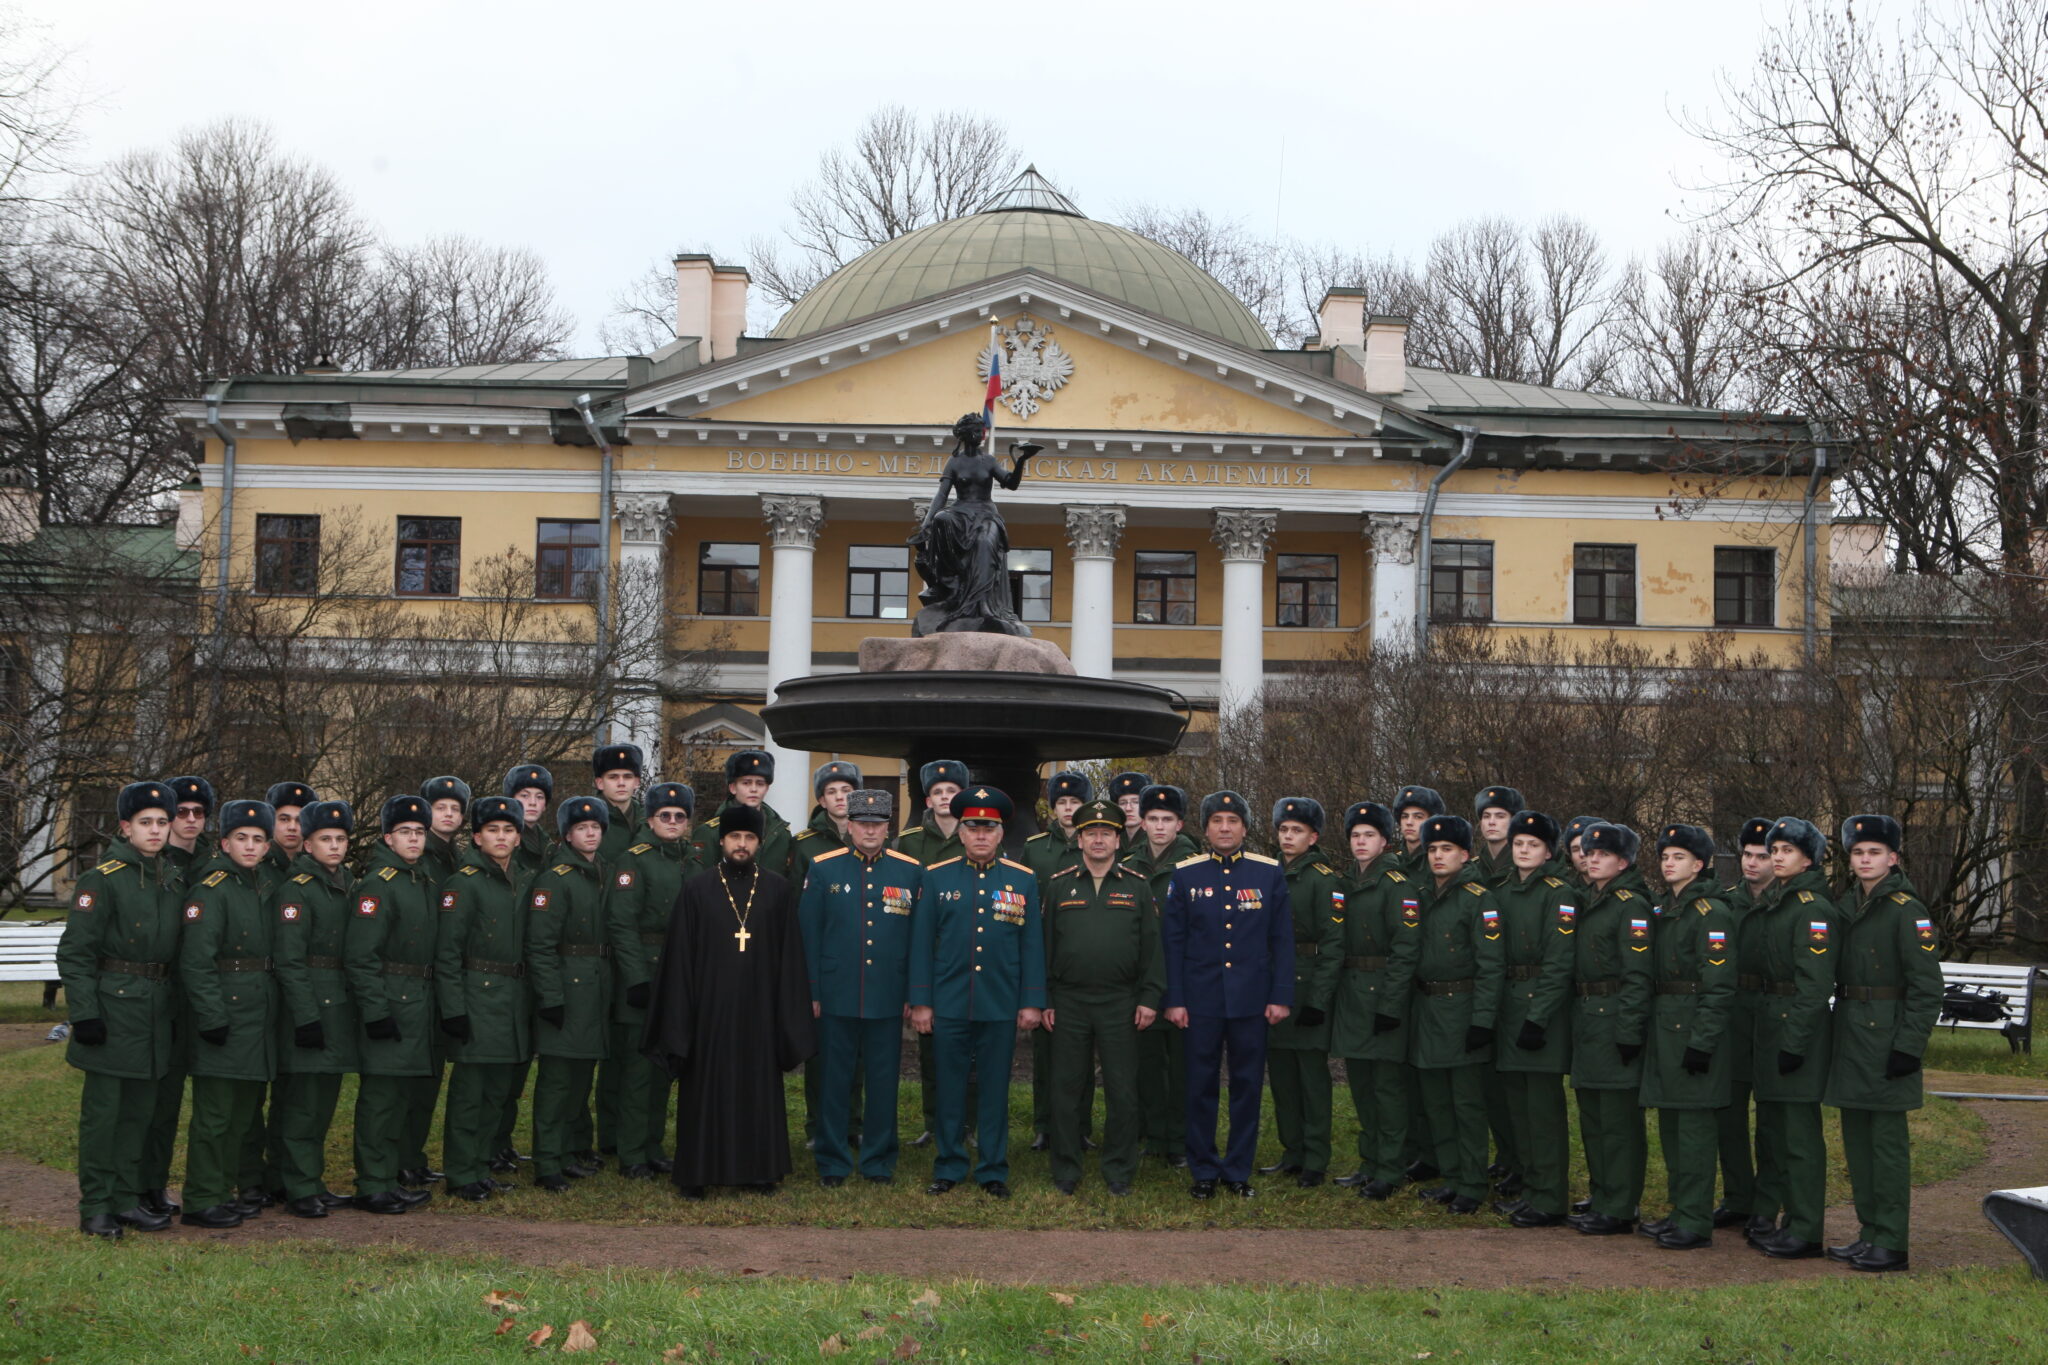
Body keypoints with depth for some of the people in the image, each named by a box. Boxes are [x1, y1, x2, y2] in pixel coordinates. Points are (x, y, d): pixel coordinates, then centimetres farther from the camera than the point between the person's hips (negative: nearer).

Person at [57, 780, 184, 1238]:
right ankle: (95, 1208, 6)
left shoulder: (174, 880, 11)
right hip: (112, 1007, -6)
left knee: (142, 1109, 11)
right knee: (102, 1110, -1)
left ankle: (129, 1198, 20)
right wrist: (84, 1012, -17)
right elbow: (74, 952, -12)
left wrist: (178, 1008, 16)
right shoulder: (101, 878, -9)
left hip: (157, 1008, 6)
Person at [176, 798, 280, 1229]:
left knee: (246, 1108, 14)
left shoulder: (262, 887, 14)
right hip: (225, 1015, -8)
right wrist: (213, 1019, -21)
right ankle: (201, 1201, 1)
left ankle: (238, 1187, 23)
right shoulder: (211, 890, -12)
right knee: (215, 1111, -5)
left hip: (259, 1016, 8)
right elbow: (196, 961, -18)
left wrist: (274, 1012, 17)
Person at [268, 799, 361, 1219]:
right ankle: (299, 1189, 2)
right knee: (302, 1101, -4)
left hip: (340, 1005, 8)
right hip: (306, 1004, -8)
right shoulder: (296, 889, -10)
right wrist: (307, 1017, -20)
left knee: (324, 1097, 12)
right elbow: (289, 960, -15)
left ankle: (312, 1181, 21)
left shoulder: (348, 883, 14)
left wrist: (357, 1006, 17)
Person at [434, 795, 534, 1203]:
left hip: (514, 998, 7)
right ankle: (461, 1175, 4)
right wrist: (453, 1009, -17)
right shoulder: (463, 883, -9)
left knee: (500, 1088, 11)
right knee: (469, 1090, -3)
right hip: (478, 997, -7)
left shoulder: (522, 883, 13)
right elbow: (447, 952, -12)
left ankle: (481, 1166, 21)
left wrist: (529, 1001, 16)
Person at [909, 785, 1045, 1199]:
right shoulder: (937, 877, 3)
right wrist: (920, 1002, -1)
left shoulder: (1024, 880, 3)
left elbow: (1033, 945, 4)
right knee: (950, 1089, 7)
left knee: (995, 1089, 7)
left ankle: (993, 1171, 16)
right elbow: (922, 943, 3)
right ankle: (949, 1167, 18)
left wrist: (1032, 1003, -1)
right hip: (948, 1005, 0)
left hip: (1001, 1008, 0)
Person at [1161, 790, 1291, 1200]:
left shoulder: (1270, 873, 2)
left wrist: (1281, 996, -2)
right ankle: (1203, 1170, 16)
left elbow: (1282, 940, 3)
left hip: (1252, 1001, 0)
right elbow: (1172, 942, 3)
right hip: (1201, 1000, 0)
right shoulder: (1185, 875, 1)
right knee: (1201, 1086, 5)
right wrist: (1174, 999, -2)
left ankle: (1239, 1170, 18)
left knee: (1247, 1085, 6)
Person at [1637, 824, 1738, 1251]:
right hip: (1663, 1024, 9)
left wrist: (1701, 1041, -20)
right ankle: (1680, 1211, 22)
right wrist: (1653, 1027, 17)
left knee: (1693, 1123, -6)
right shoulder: (1665, 909, 15)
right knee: (1670, 1120, 13)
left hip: (1693, 1028, -9)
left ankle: (1696, 1223, -2)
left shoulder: (1711, 912, -11)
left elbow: (1719, 986, -16)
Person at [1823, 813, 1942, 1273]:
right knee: (1856, 1136, 11)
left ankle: (1891, 1243, 1)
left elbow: (1927, 987, -13)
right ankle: (1870, 1231, 20)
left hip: (1887, 1037, -7)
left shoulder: (1907, 911, -10)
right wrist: (1837, 1030, 14)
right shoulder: (1844, 908, 12)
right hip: (1849, 1035, 8)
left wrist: (1910, 1045, -18)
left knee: (1887, 1139, -4)